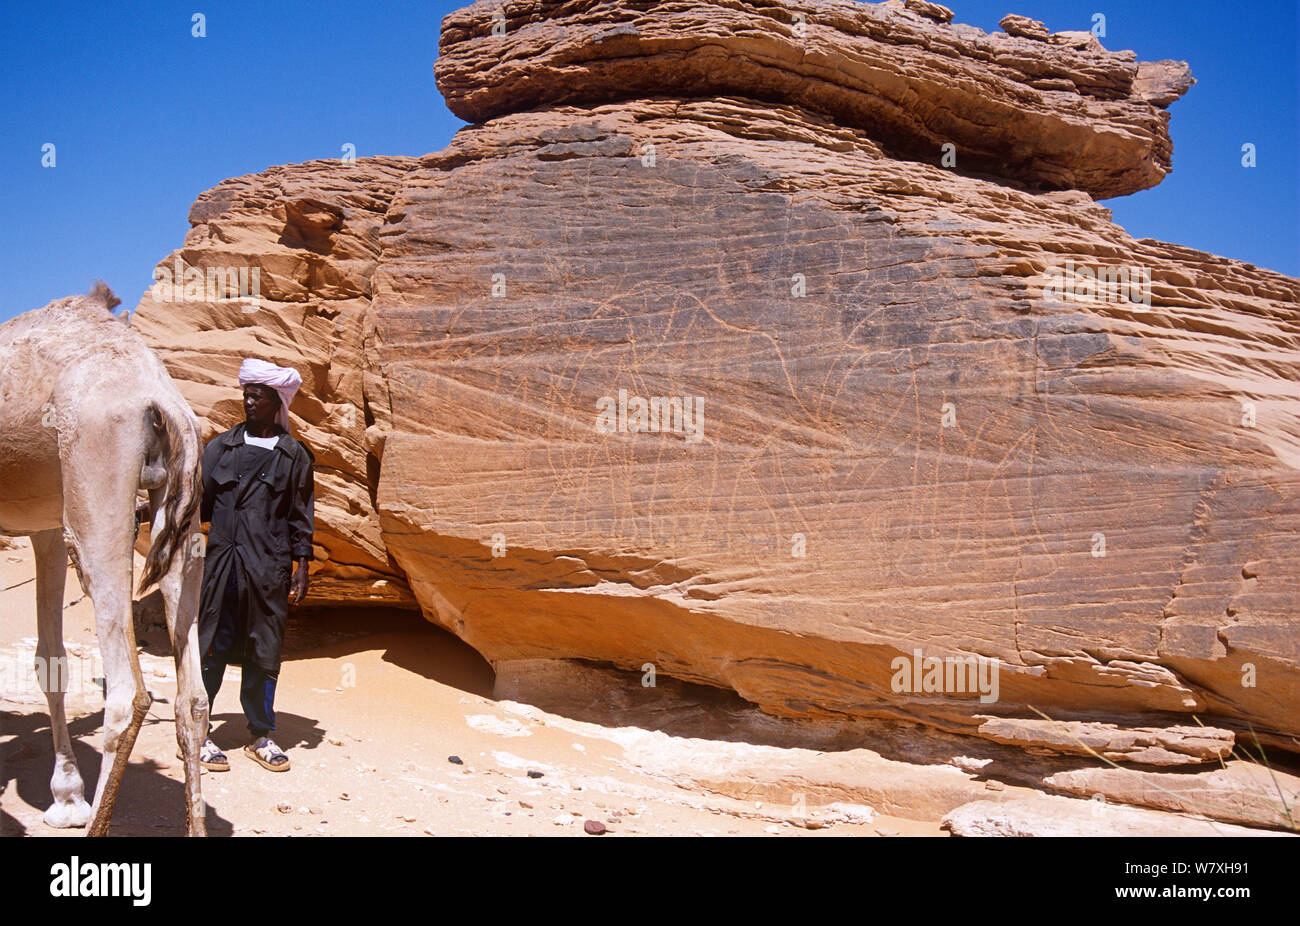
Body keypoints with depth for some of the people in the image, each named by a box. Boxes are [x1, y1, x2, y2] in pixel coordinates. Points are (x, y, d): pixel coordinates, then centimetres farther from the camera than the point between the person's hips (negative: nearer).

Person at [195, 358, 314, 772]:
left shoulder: (294, 456, 7)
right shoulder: (222, 446, 10)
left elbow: (300, 517, 8)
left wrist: (301, 565, 4)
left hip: (268, 567, 0)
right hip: (221, 563, 0)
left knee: (263, 652, 6)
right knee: (212, 647, 1)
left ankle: (261, 735, 17)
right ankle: (198, 732, 13)